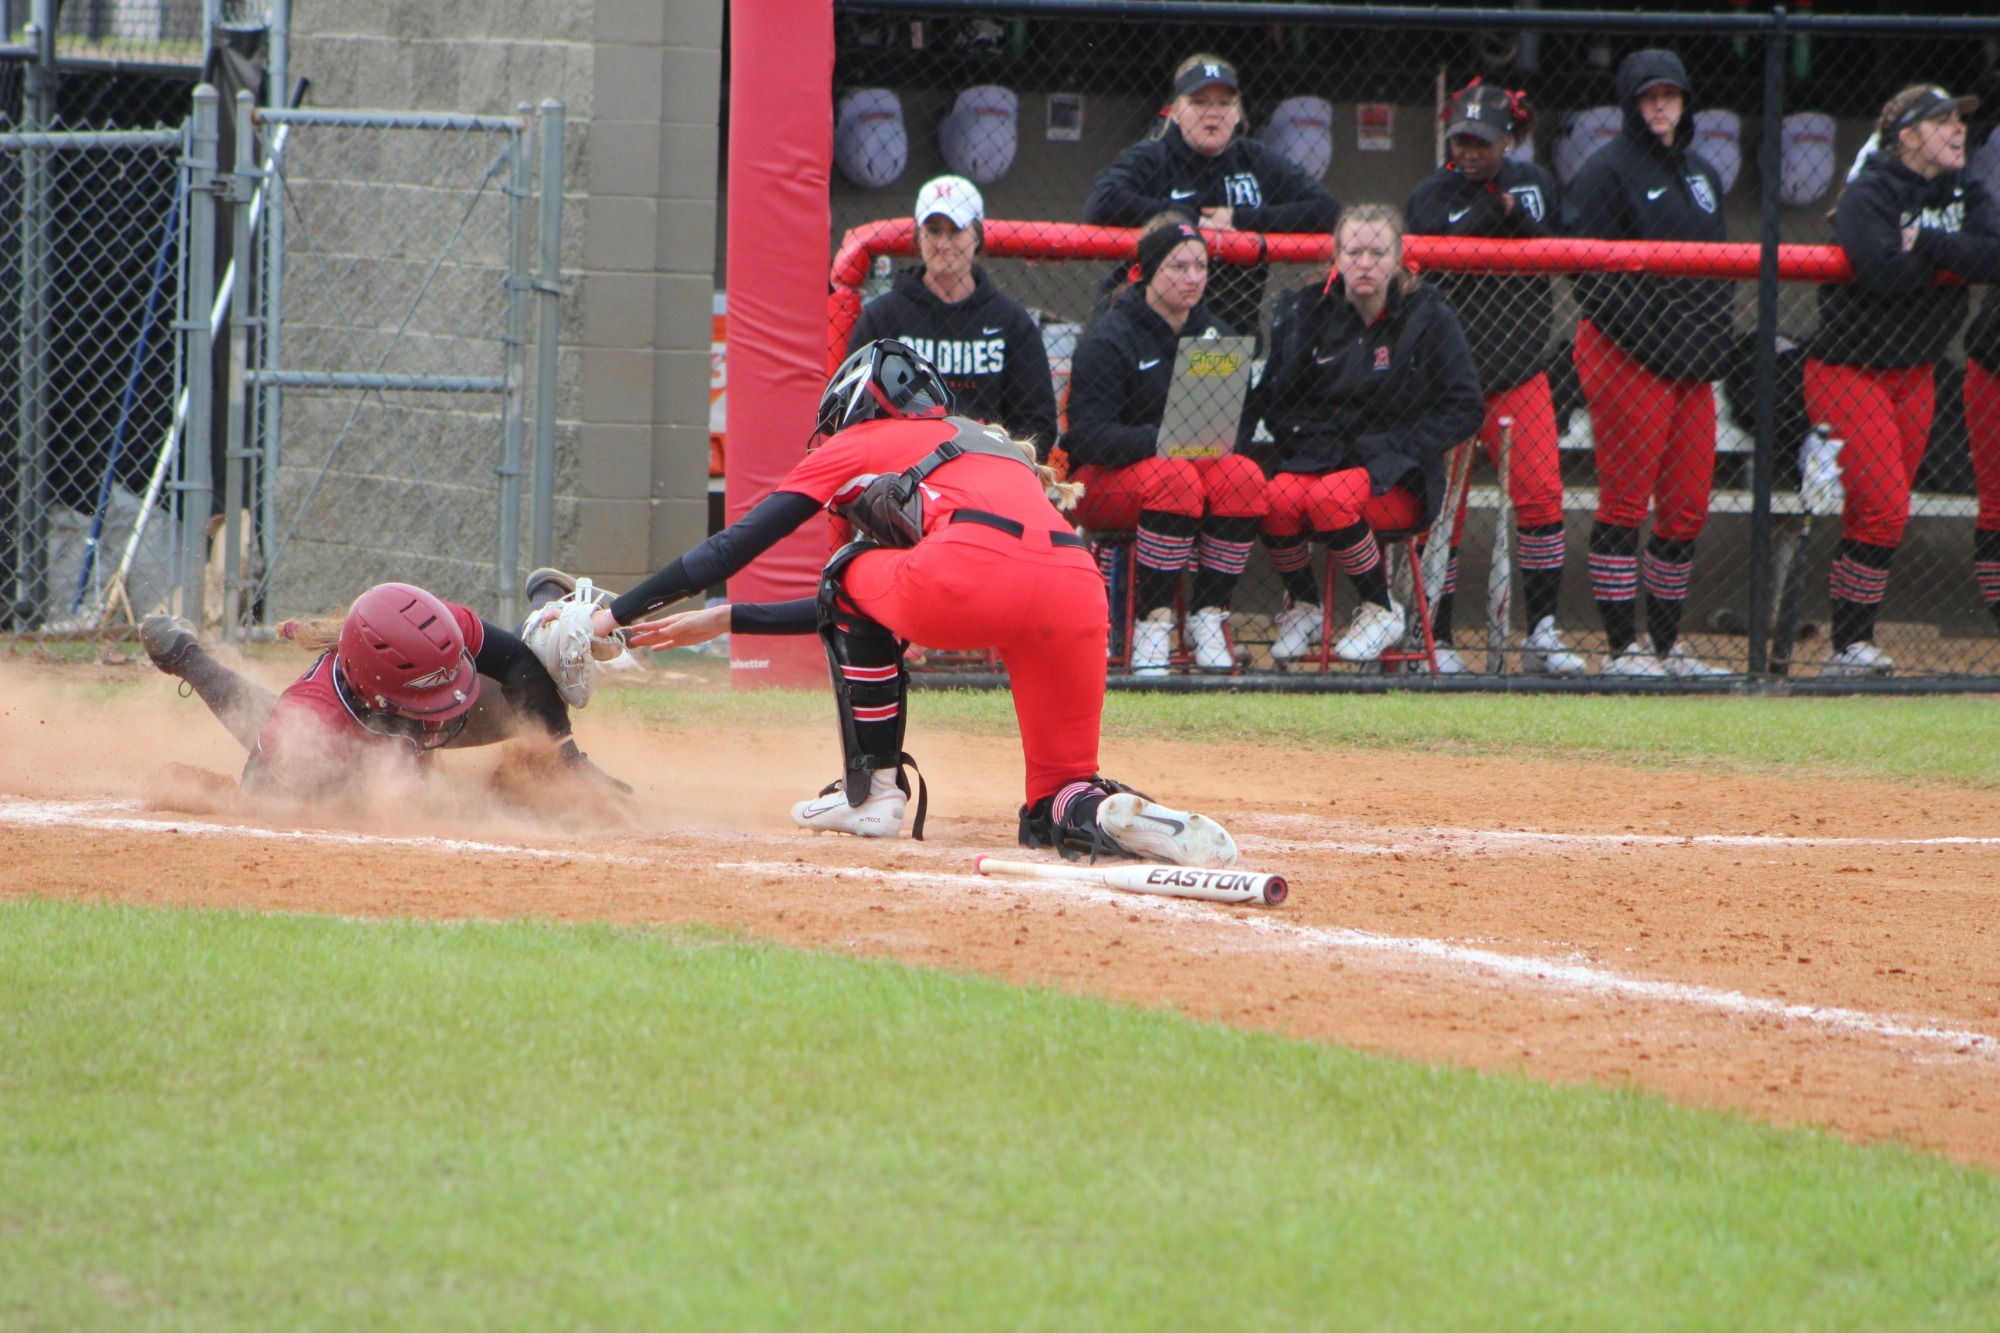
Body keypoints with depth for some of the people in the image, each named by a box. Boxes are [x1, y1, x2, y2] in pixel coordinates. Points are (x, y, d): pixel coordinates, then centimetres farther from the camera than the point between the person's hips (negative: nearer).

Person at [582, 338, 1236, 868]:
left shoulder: (857, 446, 26)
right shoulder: (996, 447, 42)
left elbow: (735, 545, 25)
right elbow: (861, 609, 46)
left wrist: (617, 614, 34)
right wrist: (724, 620, 51)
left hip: (970, 580, -5)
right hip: (1078, 590, 5)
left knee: (856, 579, 28)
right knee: (1061, 807, 19)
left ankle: (873, 790, 20)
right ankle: (1111, 815, -16)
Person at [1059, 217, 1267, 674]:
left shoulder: (1213, 335, 9)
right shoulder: (1109, 338, -10)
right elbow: (1089, 437, -19)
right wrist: (1158, 440, -34)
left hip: (1196, 462, 5)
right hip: (1103, 481, -5)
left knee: (1244, 476, -26)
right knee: (1173, 480, -36)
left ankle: (1208, 615, -19)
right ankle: (1152, 620, -32)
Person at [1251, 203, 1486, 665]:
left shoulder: (1427, 316, -2)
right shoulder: (1306, 311, 6)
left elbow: (1465, 409, -2)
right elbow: (1274, 398, 8)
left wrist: (1391, 447, -12)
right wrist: (1313, 444, -10)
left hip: (1398, 476, -3)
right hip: (1318, 460, 3)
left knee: (1332, 498, -34)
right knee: (1279, 499, -31)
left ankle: (1381, 611, -11)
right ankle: (1301, 607, -3)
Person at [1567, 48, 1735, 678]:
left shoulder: (1701, 174, 19)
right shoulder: (1607, 171, -5)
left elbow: (1720, 265, 24)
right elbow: (1593, 273, -12)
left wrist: (1715, 342, 8)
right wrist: (1649, 342, -18)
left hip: (1694, 365, 8)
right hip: (1626, 358, -8)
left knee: (1688, 507, 8)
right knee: (1626, 502, -5)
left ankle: (1668, 643, 17)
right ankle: (1623, 647, -2)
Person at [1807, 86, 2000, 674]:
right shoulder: (1869, 194, -13)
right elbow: (1886, 273, -29)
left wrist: (1926, 244, -17)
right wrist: (1950, 256, -13)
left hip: (1915, 375, 7)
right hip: (1848, 371, -7)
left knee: (1880, 515, 7)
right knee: (1883, 509, -14)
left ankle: (1854, 645, 11)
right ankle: (1849, 648, -9)